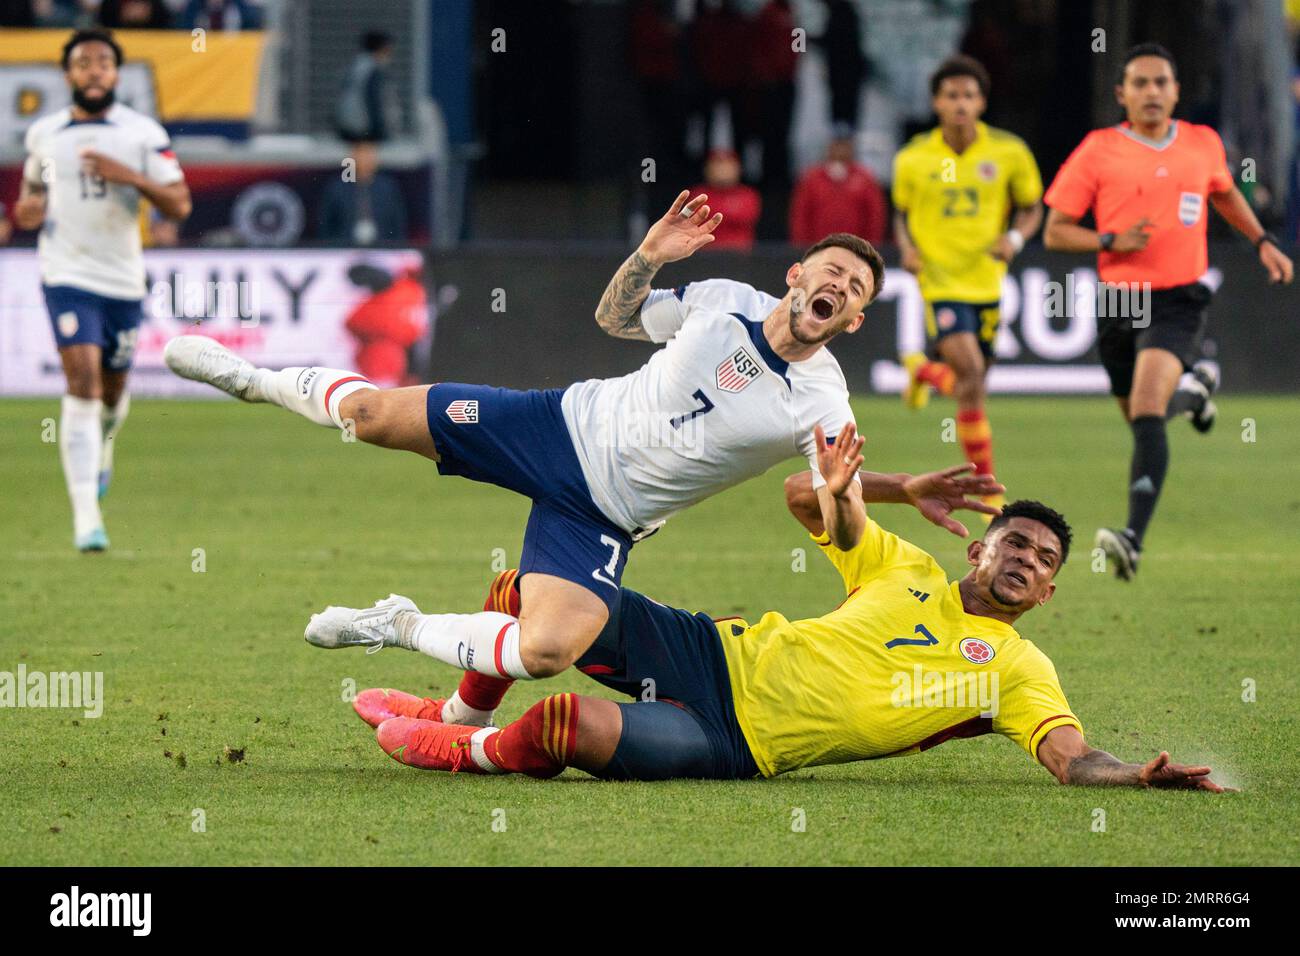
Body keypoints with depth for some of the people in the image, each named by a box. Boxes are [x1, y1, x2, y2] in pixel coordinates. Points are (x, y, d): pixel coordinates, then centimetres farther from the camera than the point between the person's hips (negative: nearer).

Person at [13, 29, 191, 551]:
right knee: (82, 381, -17)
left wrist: (129, 176, -19)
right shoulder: (43, 134, 5)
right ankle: (86, 517, -21)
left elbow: (179, 204, -5)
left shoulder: (143, 134, -2)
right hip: (67, 274, -1)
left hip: (123, 278, 1)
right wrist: (29, 209, -2)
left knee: (113, 386, 14)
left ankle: (103, 445, 53)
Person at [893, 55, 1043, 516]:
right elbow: (902, 214, 13)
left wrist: (1014, 238, -13)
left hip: (987, 283, 3)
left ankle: (923, 370, 50)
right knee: (970, 374, -20)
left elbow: (1032, 209, 8)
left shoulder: (1009, 153, -3)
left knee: (973, 381, 11)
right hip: (939, 283, -3)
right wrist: (907, 248, -8)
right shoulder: (913, 159, -2)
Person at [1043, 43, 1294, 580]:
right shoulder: (1096, 152, -3)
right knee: (1140, 419, 17)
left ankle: (1134, 539, -32)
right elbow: (1056, 232, 0)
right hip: (1118, 302, 2)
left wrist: (1262, 242, 20)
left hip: (1179, 300, -2)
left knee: (1146, 411, -24)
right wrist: (1112, 241, -16)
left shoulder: (1203, 145, 4)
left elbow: (1224, 193, 28)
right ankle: (1193, 387, 53)